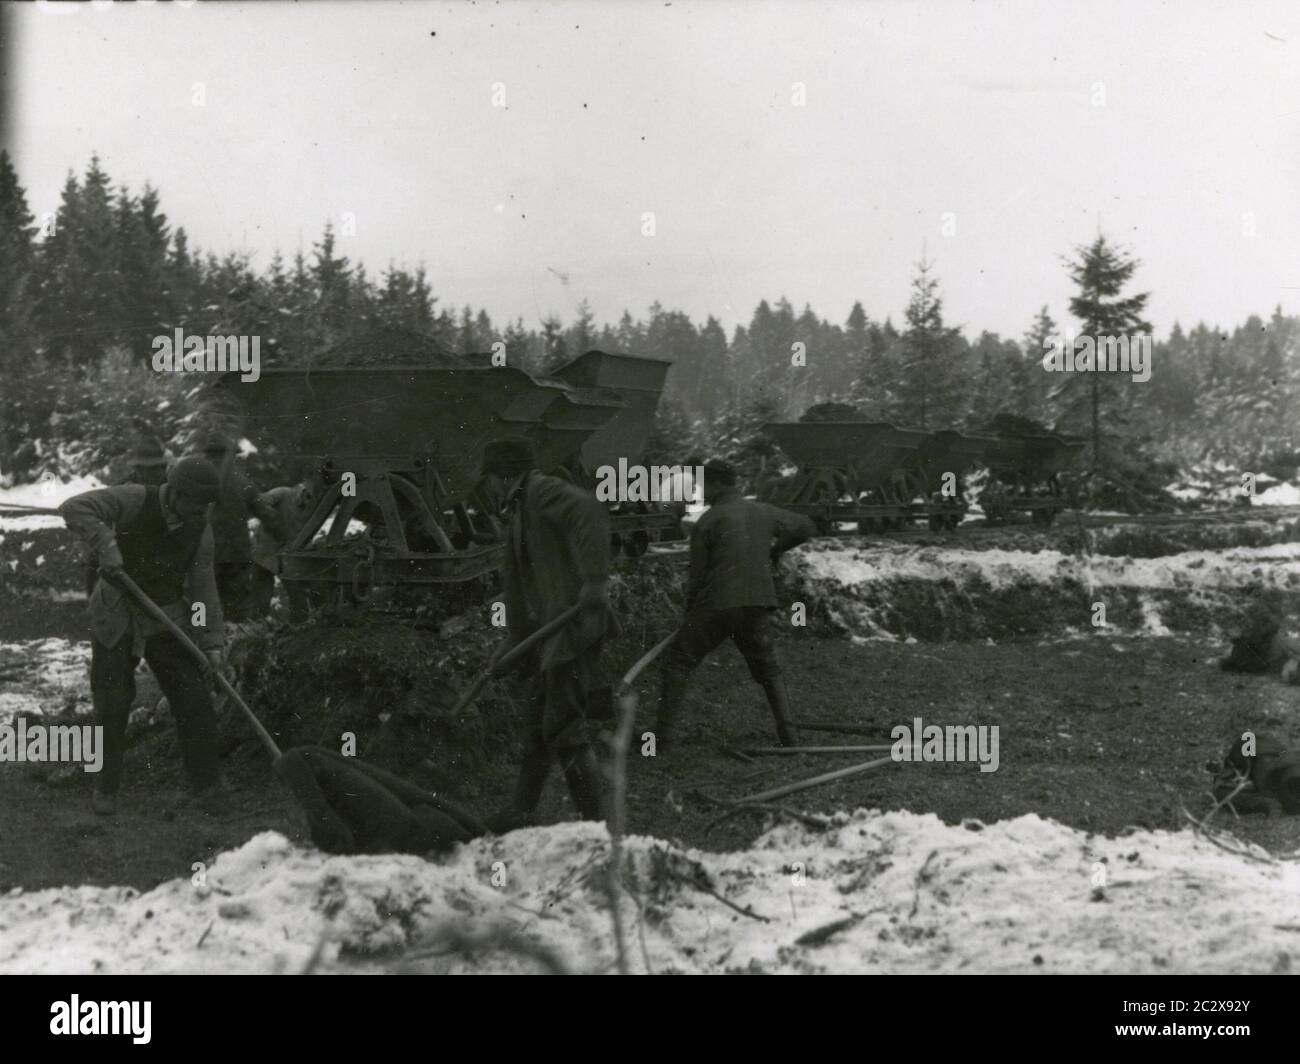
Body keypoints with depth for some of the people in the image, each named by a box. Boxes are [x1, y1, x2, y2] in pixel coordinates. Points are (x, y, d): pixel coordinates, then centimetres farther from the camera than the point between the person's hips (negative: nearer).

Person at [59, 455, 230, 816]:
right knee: (112, 704, 0)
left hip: (166, 620, 2)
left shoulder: (200, 529, -8)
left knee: (194, 702, -5)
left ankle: (206, 785, 9)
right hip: (115, 618, -2)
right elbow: (74, 508, -27)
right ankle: (106, 785, 20)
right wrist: (105, 545, -40)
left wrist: (212, 642, -9)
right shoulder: (136, 500, -19)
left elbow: (202, 586, -4)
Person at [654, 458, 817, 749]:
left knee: (677, 663, 7)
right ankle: (787, 732, 5)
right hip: (758, 606, 4)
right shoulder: (764, 513, 9)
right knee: (768, 669, 19)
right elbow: (806, 527, 22)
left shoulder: (707, 522, -3)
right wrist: (774, 551, 32)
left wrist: (690, 613, 12)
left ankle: (662, 733, 1)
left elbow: (698, 575, -1)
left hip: (715, 605, -4)